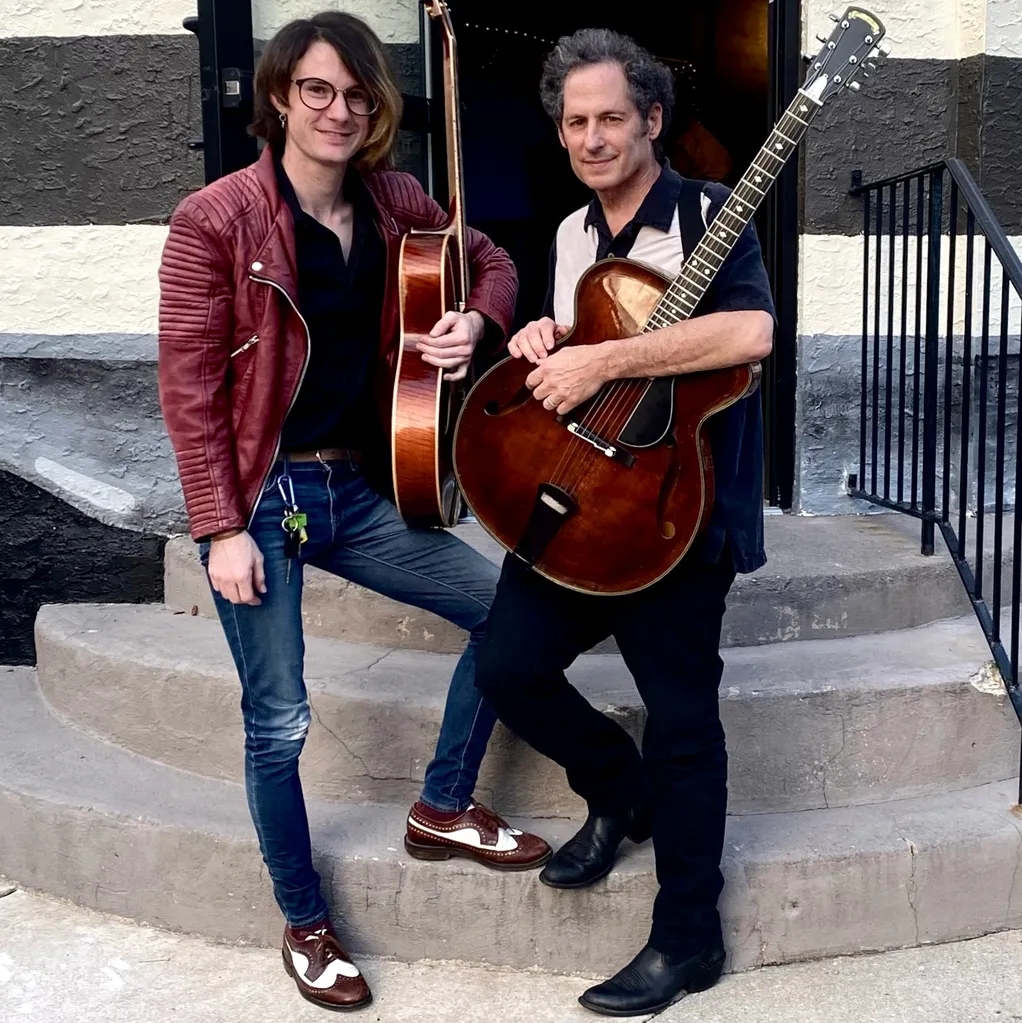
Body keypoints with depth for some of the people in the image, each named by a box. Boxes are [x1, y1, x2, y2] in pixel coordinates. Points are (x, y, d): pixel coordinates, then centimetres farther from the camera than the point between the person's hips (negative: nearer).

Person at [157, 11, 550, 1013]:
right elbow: (189, 384, -11)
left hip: (357, 487, 6)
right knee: (279, 724, 0)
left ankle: (443, 808, 23)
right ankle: (305, 926, 24)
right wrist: (220, 529, -15)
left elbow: (489, 258, 20)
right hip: (261, 496, -5)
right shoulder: (216, 219, -10)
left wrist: (476, 321, -3)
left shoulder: (393, 202, 4)